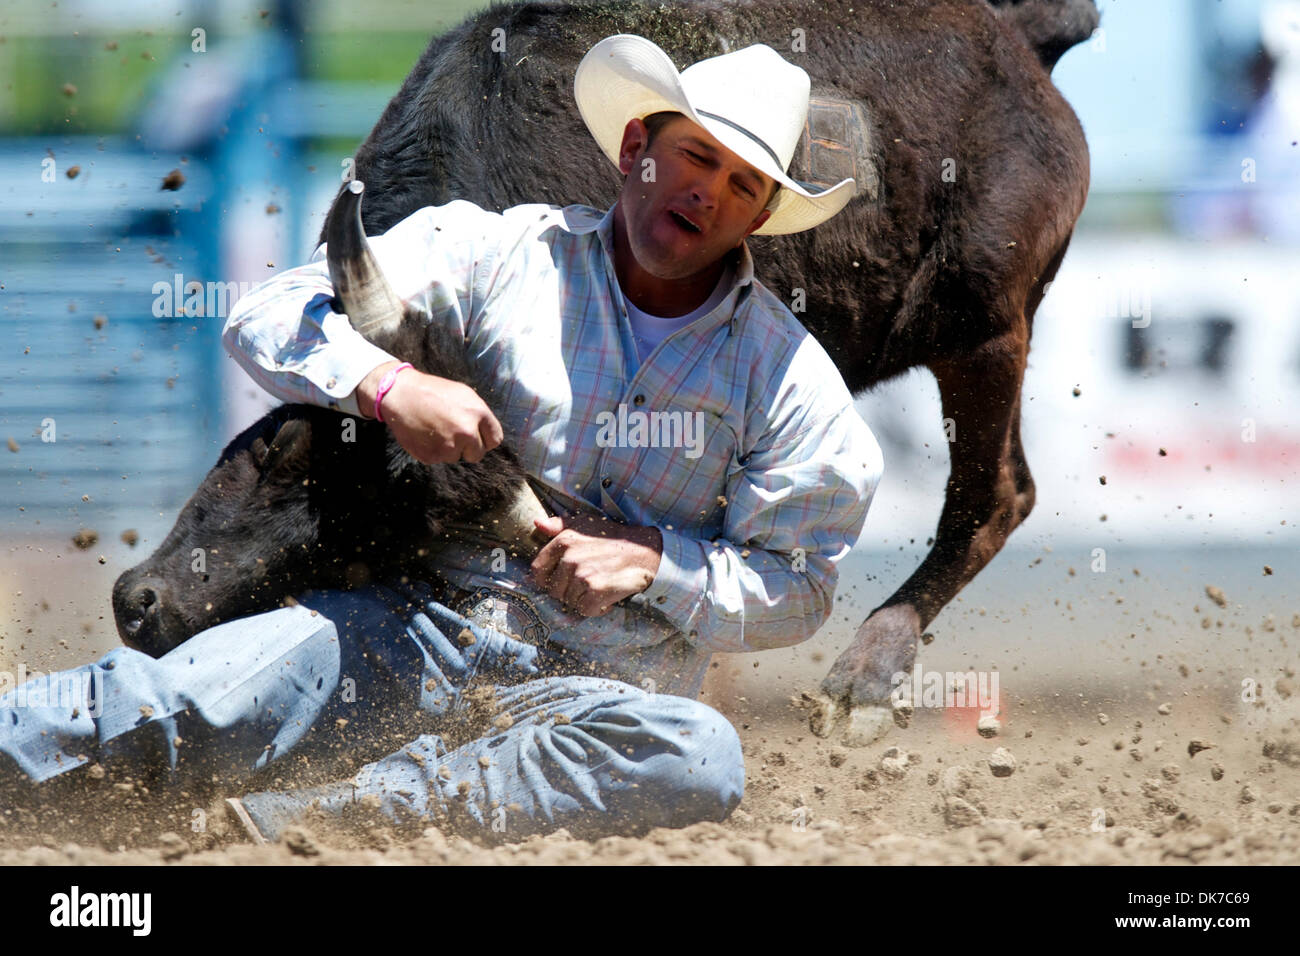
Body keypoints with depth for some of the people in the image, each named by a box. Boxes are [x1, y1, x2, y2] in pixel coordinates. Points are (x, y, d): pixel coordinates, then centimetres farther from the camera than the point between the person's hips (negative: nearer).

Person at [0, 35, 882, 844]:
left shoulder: (783, 371, 10)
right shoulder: (502, 253, 8)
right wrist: (388, 384, -18)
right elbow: (271, 318, 3)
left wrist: (651, 559, -8)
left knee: (702, 758, -38)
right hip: (410, 626, 0)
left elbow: (797, 586, 10)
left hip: (591, 692, 0)